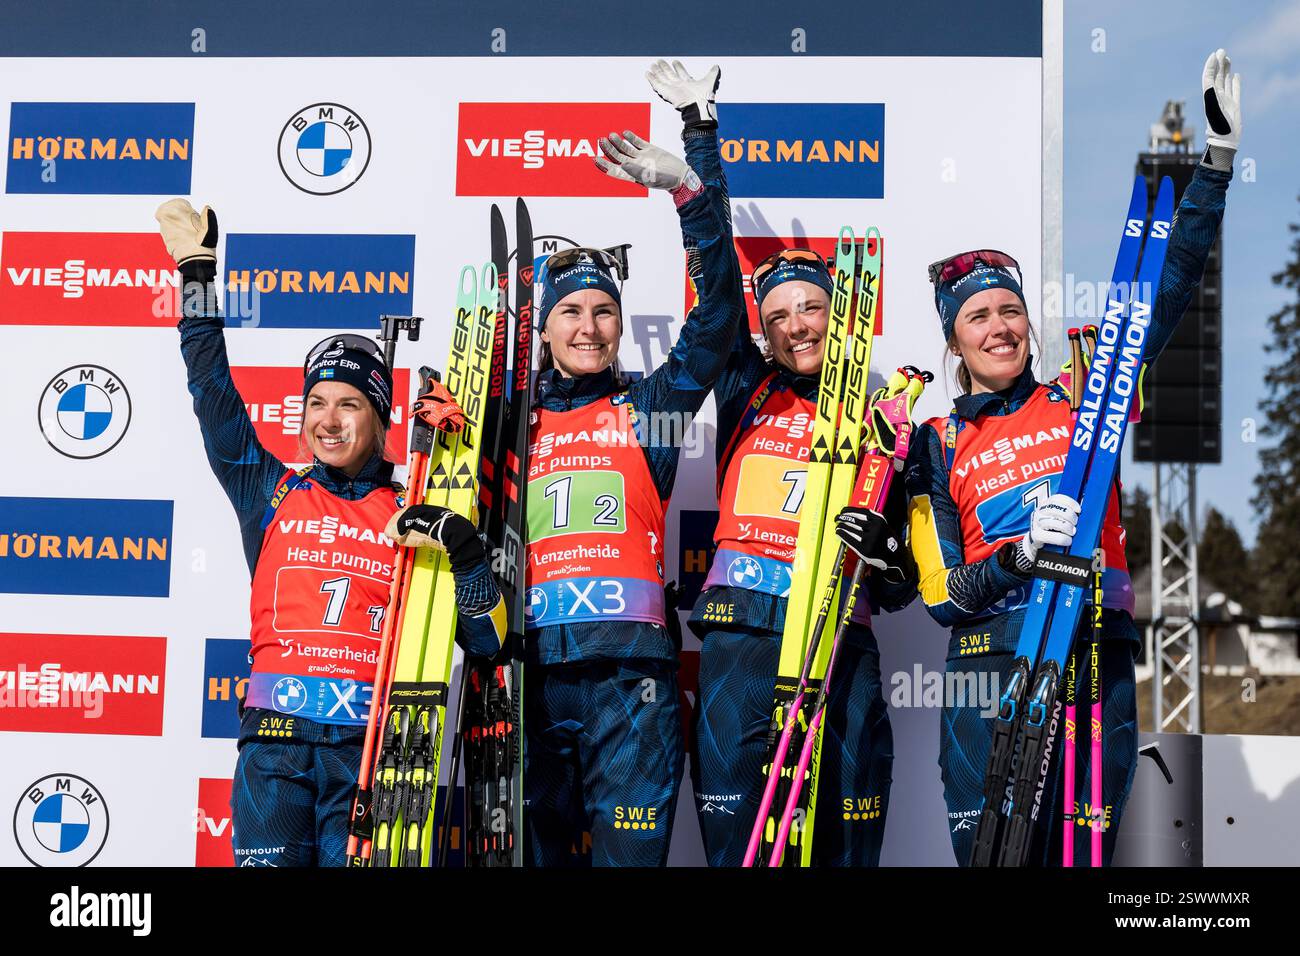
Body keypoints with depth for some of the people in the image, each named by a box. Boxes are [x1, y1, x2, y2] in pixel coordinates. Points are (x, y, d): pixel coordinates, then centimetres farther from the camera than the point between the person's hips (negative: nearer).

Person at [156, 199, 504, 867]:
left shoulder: (413, 514, 8)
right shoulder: (271, 493, 13)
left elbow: (485, 638, 4)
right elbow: (214, 401, 9)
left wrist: (463, 549, -12)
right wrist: (198, 277, 8)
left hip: (371, 739, -1)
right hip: (274, 740, 1)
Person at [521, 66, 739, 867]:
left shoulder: (648, 407, 11)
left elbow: (716, 315, 2)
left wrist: (688, 192, -6)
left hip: (630, 667, -2)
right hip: (532, 670, 2)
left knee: (630, 850, -3)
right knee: (536, 846, 6)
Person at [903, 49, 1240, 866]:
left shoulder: (1079, 396, 11)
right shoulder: (938, 446, 9)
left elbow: (1166, 297, 6)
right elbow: (942, 593, 2)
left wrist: (1218, 161, 1)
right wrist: (1020, 556, -17)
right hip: (989, 666, -1)